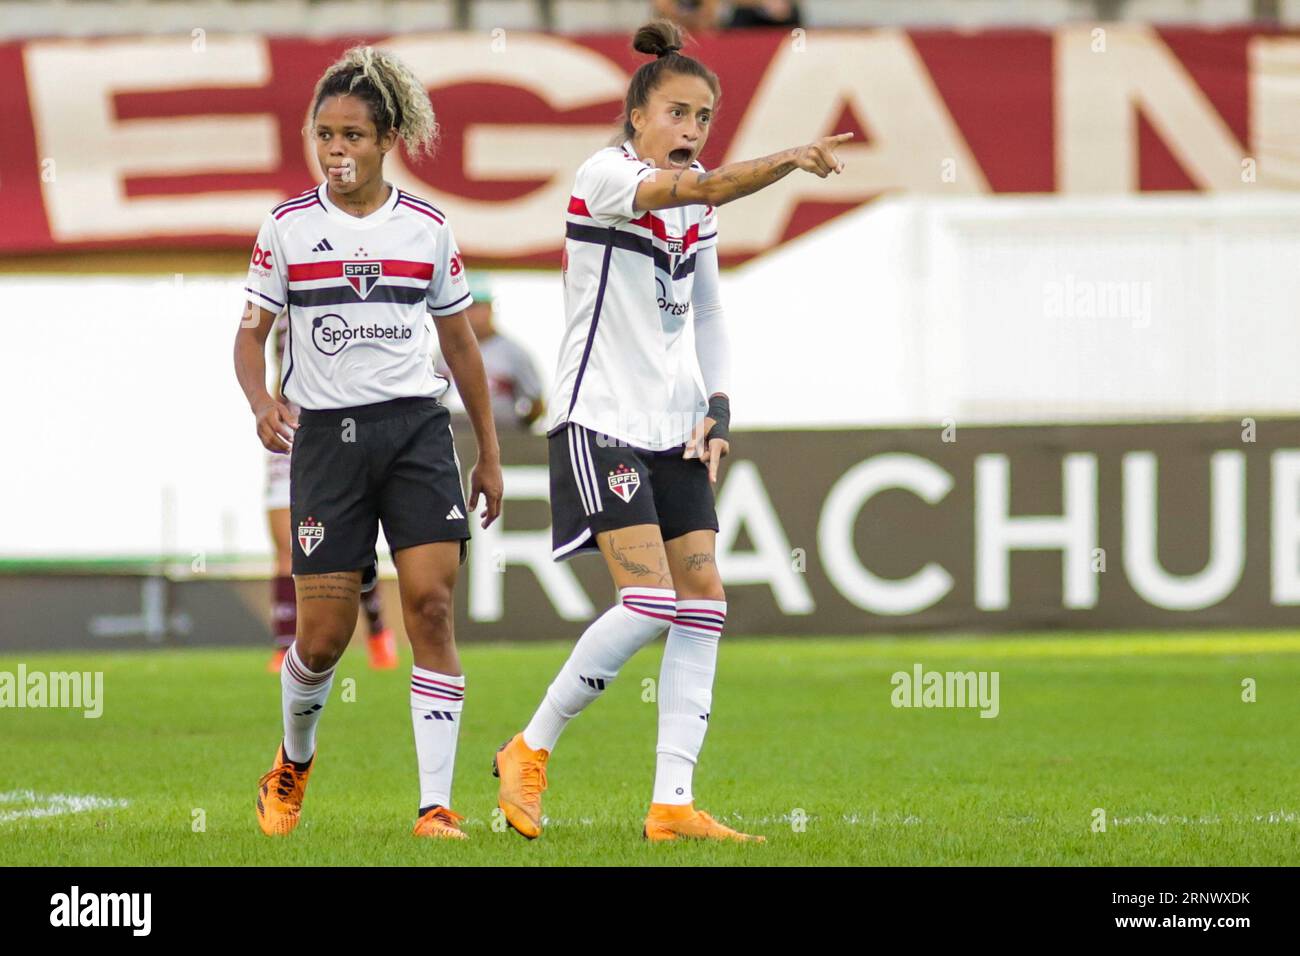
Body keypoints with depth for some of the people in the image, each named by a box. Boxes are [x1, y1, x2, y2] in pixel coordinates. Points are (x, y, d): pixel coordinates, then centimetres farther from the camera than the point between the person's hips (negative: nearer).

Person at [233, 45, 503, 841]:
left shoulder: (427, 228, 5)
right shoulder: (290, 227, 2)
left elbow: (460, 343, 13)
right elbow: (252, 332, 6)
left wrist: (490, 454, 13)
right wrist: (263, 403, -15)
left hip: (417, 427, 1)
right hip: (327, 438, -1)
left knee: (432, 603, -14)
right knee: (324, 635, 0)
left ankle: (437, 805, -13)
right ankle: (293, 763, 32)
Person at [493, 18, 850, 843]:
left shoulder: (699, 208, 12)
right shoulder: (604, 177, -11)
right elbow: (709, 186, -29)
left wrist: (719, 407, 9)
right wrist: (789, 159, -42)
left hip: (673, 429, 8)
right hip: (602, 420, -8)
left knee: (703, 599, -2)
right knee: (650, 598, -17)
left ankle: (672, 804, -1)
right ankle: (528, 753, -1)